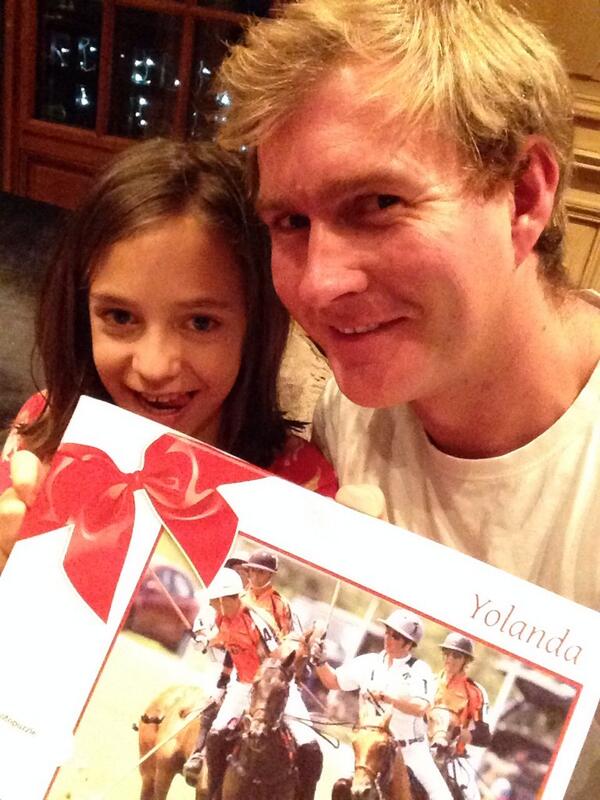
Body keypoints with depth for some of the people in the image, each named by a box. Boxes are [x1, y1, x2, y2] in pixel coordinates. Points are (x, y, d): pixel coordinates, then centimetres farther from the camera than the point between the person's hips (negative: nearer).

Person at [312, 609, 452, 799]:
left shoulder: (419, 669, -11)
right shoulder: (369, 662, -1)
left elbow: (420, 707, -26)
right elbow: (333, 682, 6)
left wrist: (384, 696, -33)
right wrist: (319, 661, -12)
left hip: (411, 748, -3)